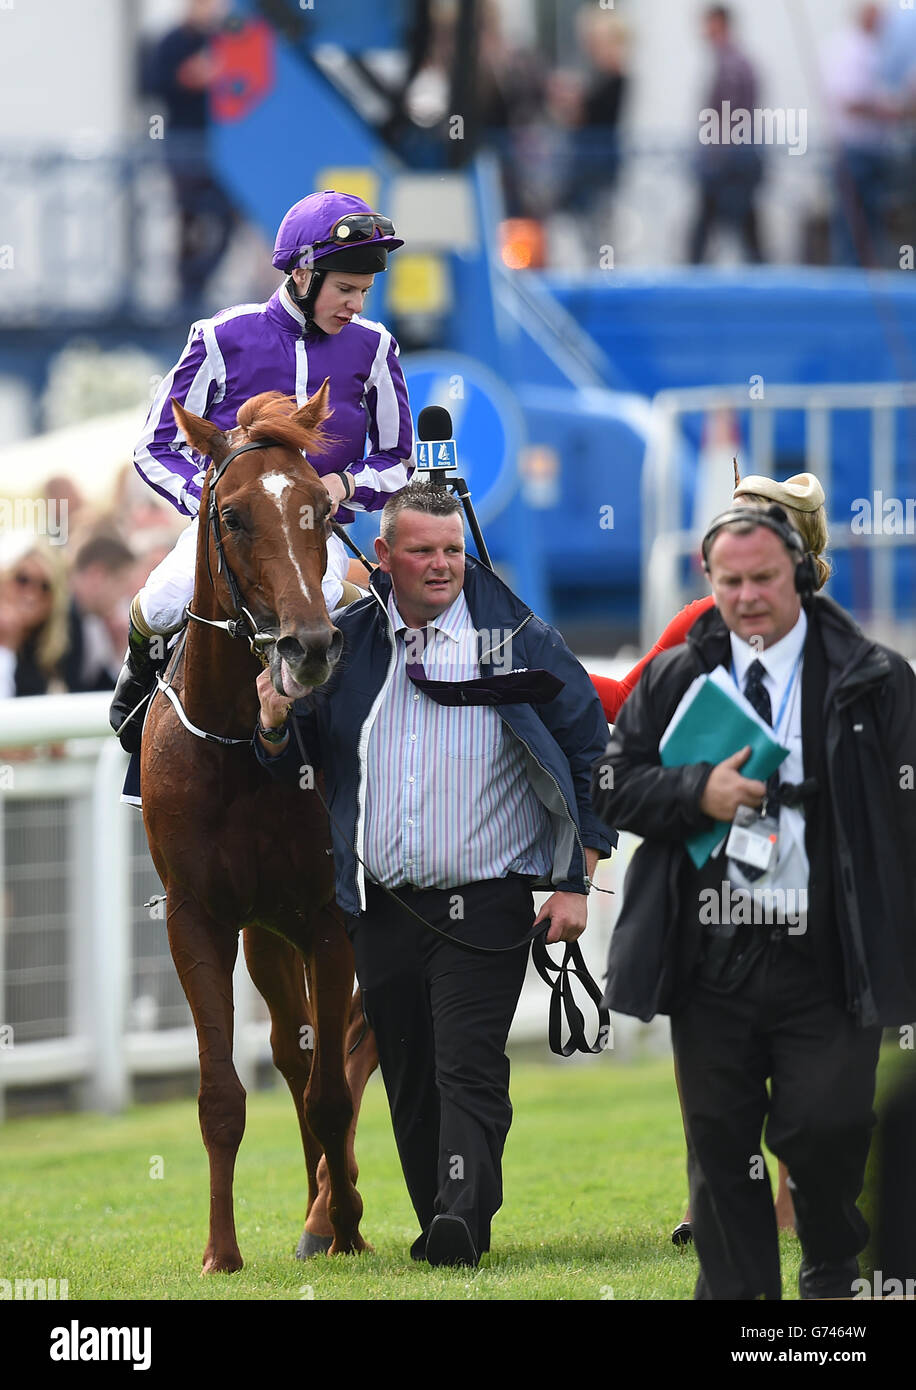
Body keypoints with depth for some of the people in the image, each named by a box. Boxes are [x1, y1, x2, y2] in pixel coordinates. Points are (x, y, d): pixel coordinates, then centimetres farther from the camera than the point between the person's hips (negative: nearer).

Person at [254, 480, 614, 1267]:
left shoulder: (519, 642, -2)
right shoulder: (344, 647, 6)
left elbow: (591, 754, 1)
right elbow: (296, 764, 15)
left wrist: (575, 883, -4)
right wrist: (276, 728, -10)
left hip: (486, 902, -4)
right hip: (383, 907, 4)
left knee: (469, 1068, -15)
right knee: (409, 1079, 10)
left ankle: (463, 1217, -23)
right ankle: (440, 1227, 20)